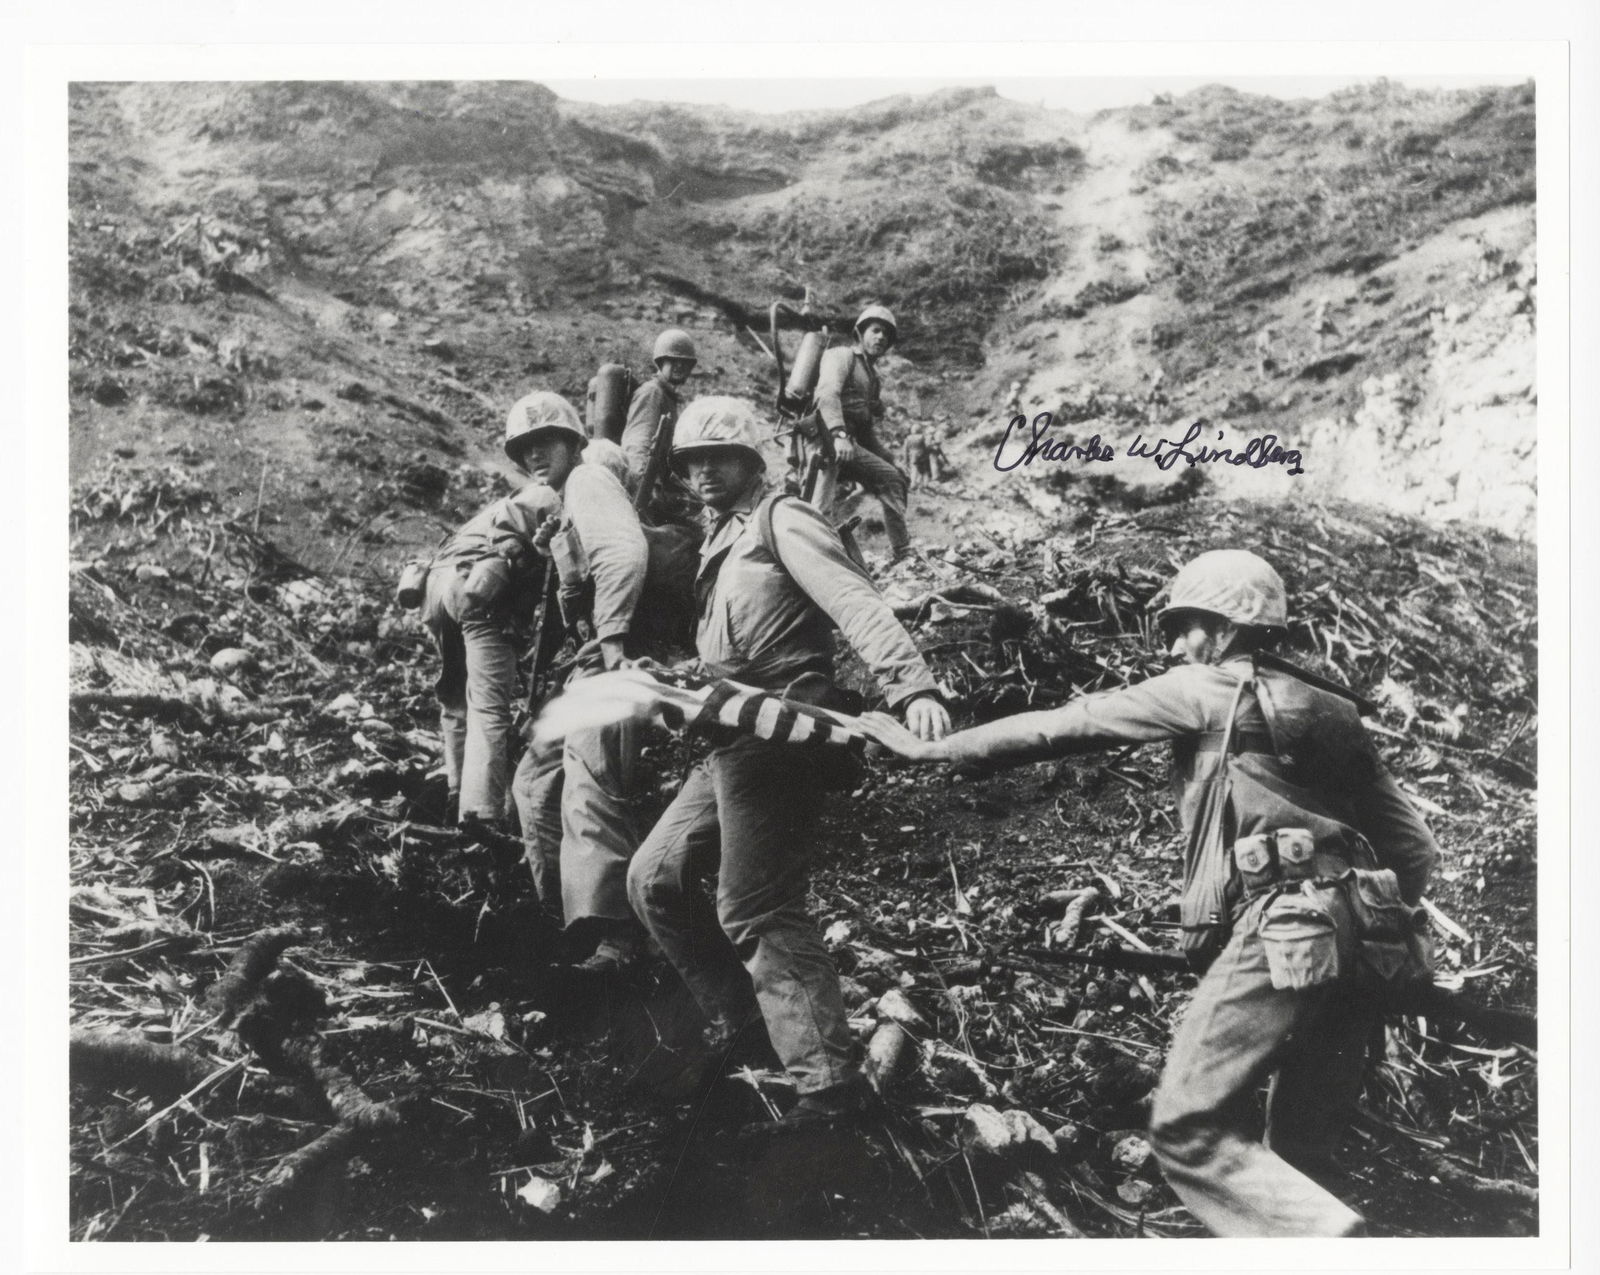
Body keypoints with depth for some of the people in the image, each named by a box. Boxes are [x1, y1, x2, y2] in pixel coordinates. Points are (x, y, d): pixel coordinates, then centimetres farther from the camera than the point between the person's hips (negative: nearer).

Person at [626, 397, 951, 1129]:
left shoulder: (781, 520, -6)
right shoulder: (722, 539, 22)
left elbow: (856, 604, -20)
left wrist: (912, 687, -32)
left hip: (776, 738, -9)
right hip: (734, 743, 9)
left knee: (757, 912, -8)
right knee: (655, 878, 12)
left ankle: (830, 1078, -3)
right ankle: (736, 1014, 23)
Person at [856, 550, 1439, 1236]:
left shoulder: (1204, 689, 3)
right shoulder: (1331, 711, 22)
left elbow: (1066, 726, 2)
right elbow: (1416, 846, 22)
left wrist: (932, 747, 7)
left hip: (1278, 936, -8)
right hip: (1349, 942, 8)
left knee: (1187, 1131, -5)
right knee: (1298, 1154, 11)